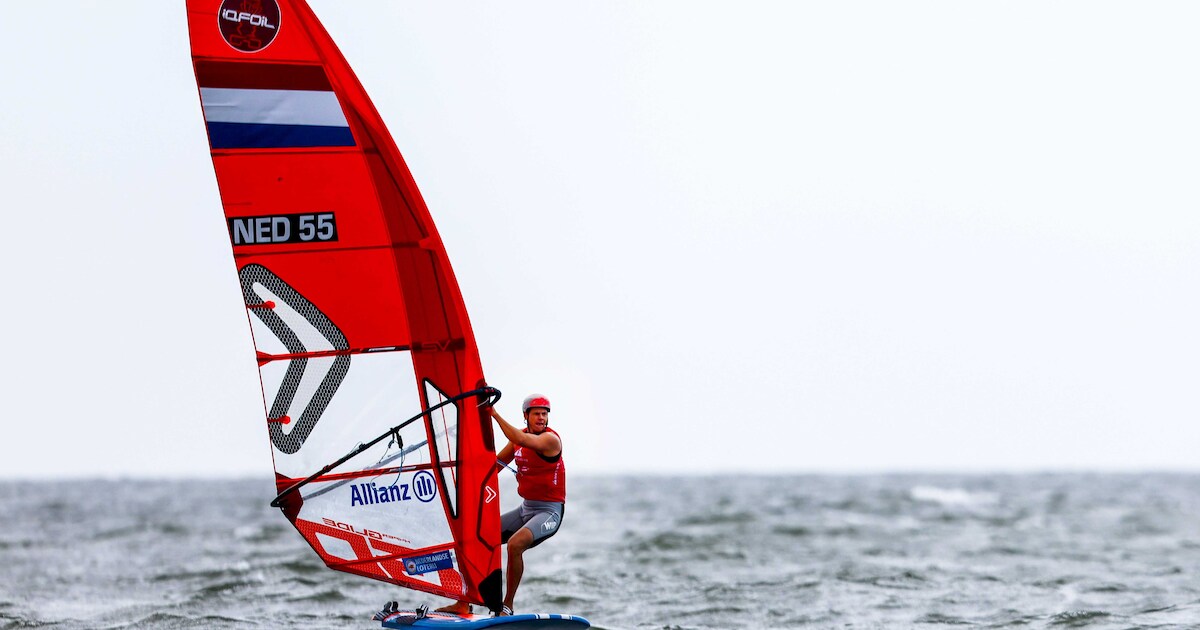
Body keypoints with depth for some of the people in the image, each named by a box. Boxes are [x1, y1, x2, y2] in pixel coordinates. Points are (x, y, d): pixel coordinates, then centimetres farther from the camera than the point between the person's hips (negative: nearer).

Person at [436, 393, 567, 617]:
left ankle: (508, 606, -19)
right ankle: (464, 604, 7)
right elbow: (496, 464, 20)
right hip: (525, 508, 8)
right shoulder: (520, 435, 9)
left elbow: (522, 440, -34)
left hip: (549, 511, -8)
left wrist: (495, 414, -34)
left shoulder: (550, 439, -15)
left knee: (515, 544, -33)